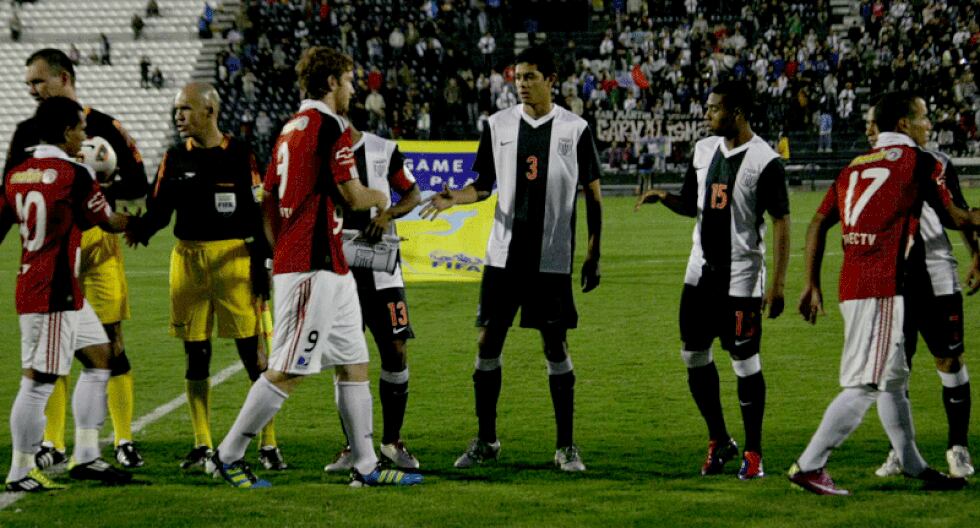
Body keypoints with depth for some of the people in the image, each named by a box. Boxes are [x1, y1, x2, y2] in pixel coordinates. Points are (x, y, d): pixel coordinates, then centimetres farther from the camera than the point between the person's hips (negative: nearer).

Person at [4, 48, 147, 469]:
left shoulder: (106, 129, 0)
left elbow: (137, 188, -1)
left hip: (96, 243, -3)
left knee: (110, 342, -2)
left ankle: (124, 441, 6)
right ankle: (52, 445, 11)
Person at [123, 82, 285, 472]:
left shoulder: (239, 155, -3)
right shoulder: (175, 158, 8)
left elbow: (259, 216, -2)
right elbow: (159, 210, 9)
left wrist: (261, 268, -6)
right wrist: (140, 229, -13)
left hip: (234, 257, -4)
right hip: (188, 259, 4)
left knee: (251, 352, -4)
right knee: (196, 353, 7)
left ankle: (269, 444, 2)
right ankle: (202, 445, 15)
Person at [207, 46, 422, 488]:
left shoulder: (291, 128, 17)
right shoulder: (329, 126, -12)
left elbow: (268, 203, 19)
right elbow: (353, 196, -15)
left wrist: (280, 255, 22)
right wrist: (380, 198, 7)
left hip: (331, 271, 10)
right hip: (314, 268, -10)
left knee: (353, 365, 11)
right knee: (287, 372, -7)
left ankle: (366, 466, 12)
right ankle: (227, 456, -2)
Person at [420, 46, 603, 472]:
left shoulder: (574, 129, 0)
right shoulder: (497, 125, 6)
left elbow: (593, 194, 4)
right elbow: (483, 186, 12)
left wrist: (593, 255, 0)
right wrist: (455, 198, -9)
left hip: (552, 258, -3)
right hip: (504, 255, 3)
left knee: (556, 347, 0)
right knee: (488, 342, 2)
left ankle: (566, 446, 8)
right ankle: (485, 441, 14)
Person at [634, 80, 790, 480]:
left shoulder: (764, 161, -14)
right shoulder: (704, 150, 8)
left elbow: (781, 222, -14)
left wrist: (778, 283, -18)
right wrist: (663, 197, -2)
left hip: (741, 277, -7)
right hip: (701, 271, 7)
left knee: (745, 363, -3)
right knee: (694, 355, 9)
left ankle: (753, 451, 7)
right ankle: (719, 440, 23)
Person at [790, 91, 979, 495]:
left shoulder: (855, 167, 16)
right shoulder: (918, 162, -1)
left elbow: (818, 224, 12)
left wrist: (811, 286, 15)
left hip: (852, 287, 8)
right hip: (882, 288, -8)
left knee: (893, 380, 16)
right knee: (865, 385, -8)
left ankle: (916, 468, 22)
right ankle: (809, 466, -12)